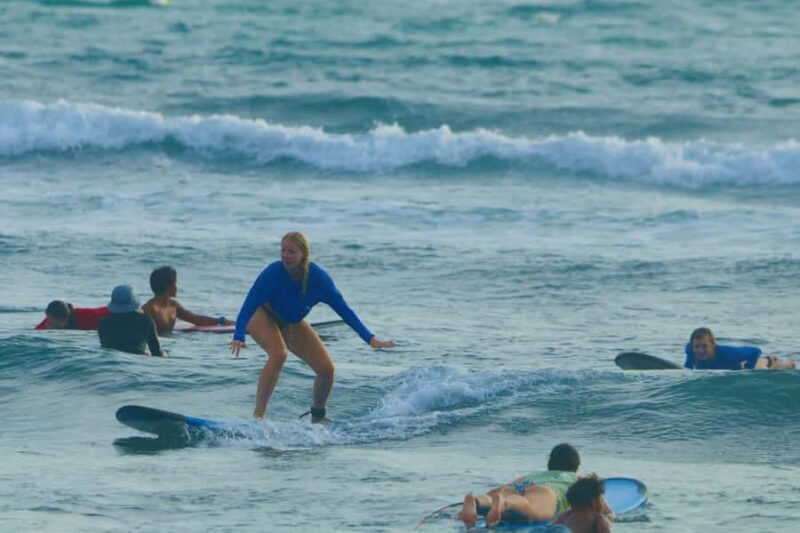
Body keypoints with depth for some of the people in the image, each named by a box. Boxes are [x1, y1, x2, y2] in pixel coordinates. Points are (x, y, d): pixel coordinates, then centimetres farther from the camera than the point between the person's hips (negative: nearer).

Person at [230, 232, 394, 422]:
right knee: (278, 353, -35)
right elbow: (249, 304, -35)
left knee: (326, 369, -2)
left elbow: (343, 309, -19)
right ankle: (258, 414, -33)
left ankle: (317, 416, 24)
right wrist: (238, 337, -50)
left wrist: (370, 339, -23)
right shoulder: (273, 273, -33)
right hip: (262, 316, -4)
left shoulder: (318, 277, -25)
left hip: (291, 324, 4)